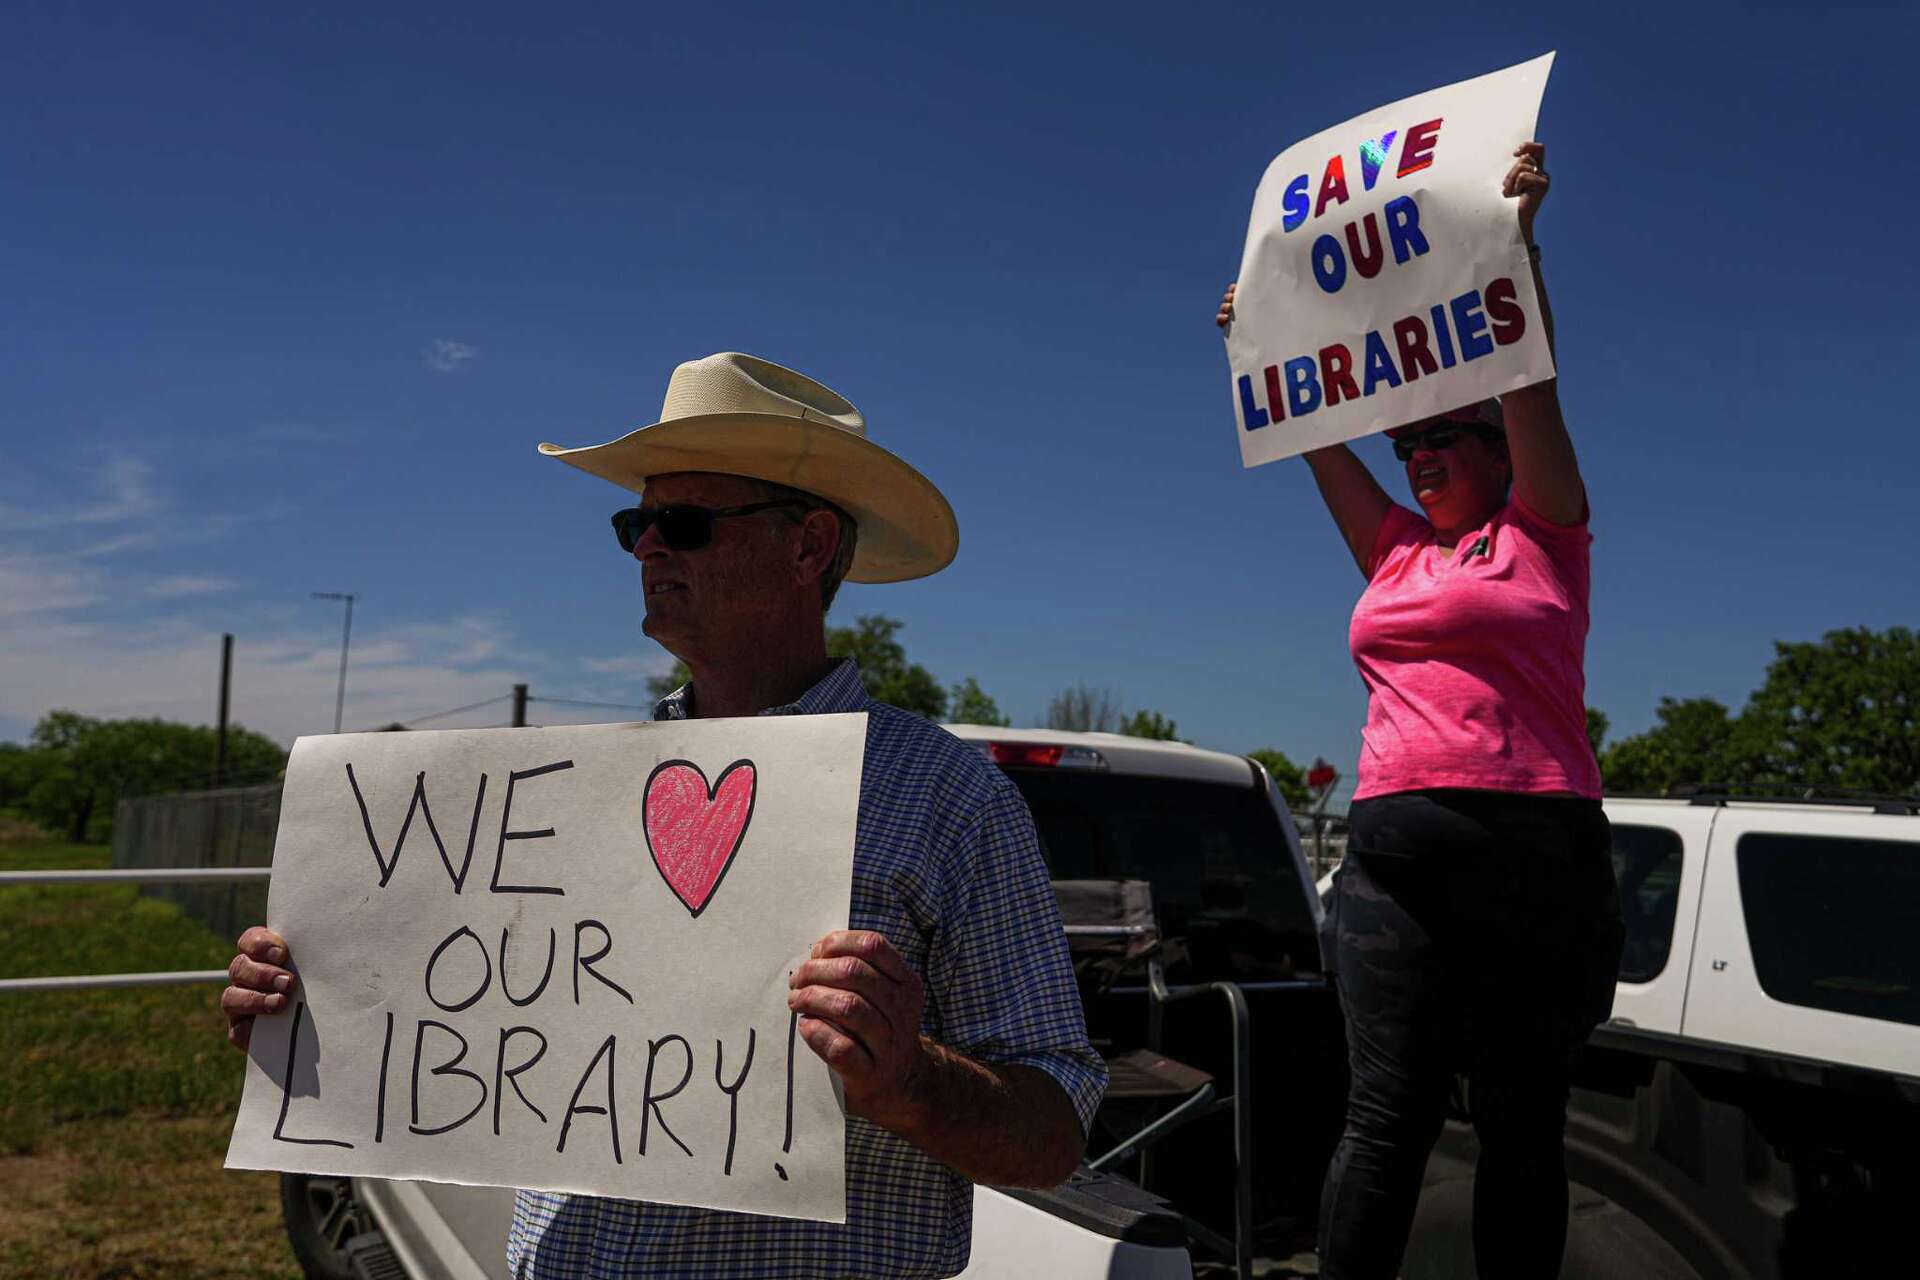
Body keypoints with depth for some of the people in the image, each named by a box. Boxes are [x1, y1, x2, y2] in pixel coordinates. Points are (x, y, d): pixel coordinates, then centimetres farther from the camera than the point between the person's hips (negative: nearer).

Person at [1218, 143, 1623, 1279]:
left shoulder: (1541, 535, 9)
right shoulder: (1397, 552, 20)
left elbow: (1531, 385, -1)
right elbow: (1321, 439, 27)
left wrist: (1519, 232, -5)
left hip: (1531, 848, -3)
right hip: (1395, 850, 3)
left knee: (1524, 1122, 4)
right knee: (1391, 1117, -3)